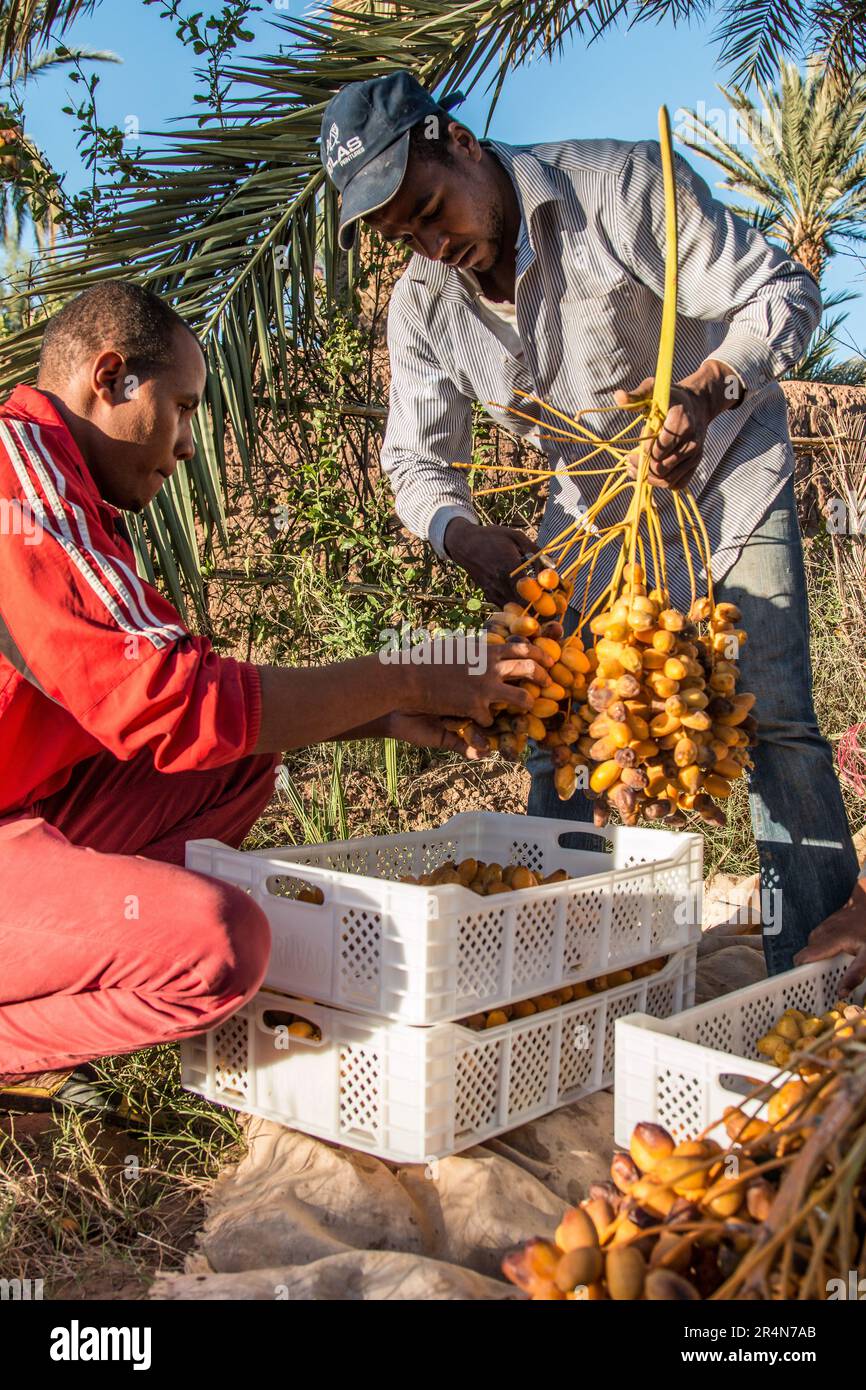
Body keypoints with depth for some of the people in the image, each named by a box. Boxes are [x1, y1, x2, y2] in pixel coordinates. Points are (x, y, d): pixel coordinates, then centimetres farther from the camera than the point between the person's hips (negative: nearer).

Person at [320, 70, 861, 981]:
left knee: (770, 713, -11)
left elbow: (780, 293, -19)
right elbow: (415, 458, -4)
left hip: (726, 469, -4)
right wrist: (465, 537, -26)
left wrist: (704, 391, -38)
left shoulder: (621, 185, -21)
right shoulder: (422, 304, -7)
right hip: (590, 506, 4)